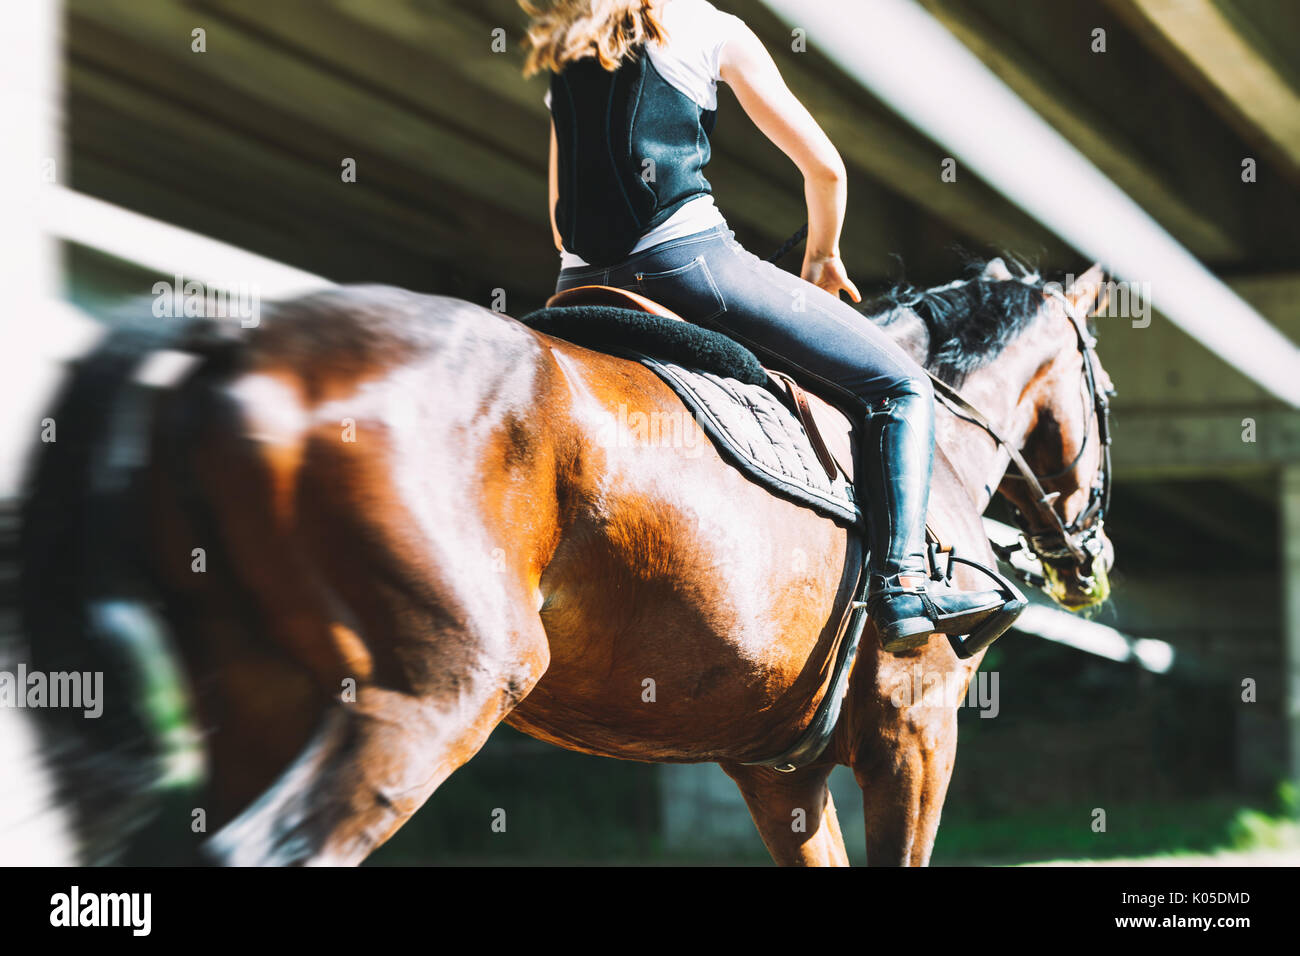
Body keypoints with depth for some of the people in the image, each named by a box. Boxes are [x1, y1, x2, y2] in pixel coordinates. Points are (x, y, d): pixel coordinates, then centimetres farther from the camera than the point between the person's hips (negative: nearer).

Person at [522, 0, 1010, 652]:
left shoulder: (564, 54, 22)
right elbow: (822, 165, 5)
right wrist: (822, 256, 21)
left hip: (580, 285, 6)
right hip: (688, 261, -6)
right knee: (898, 386, 3)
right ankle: (901, 585, -12)